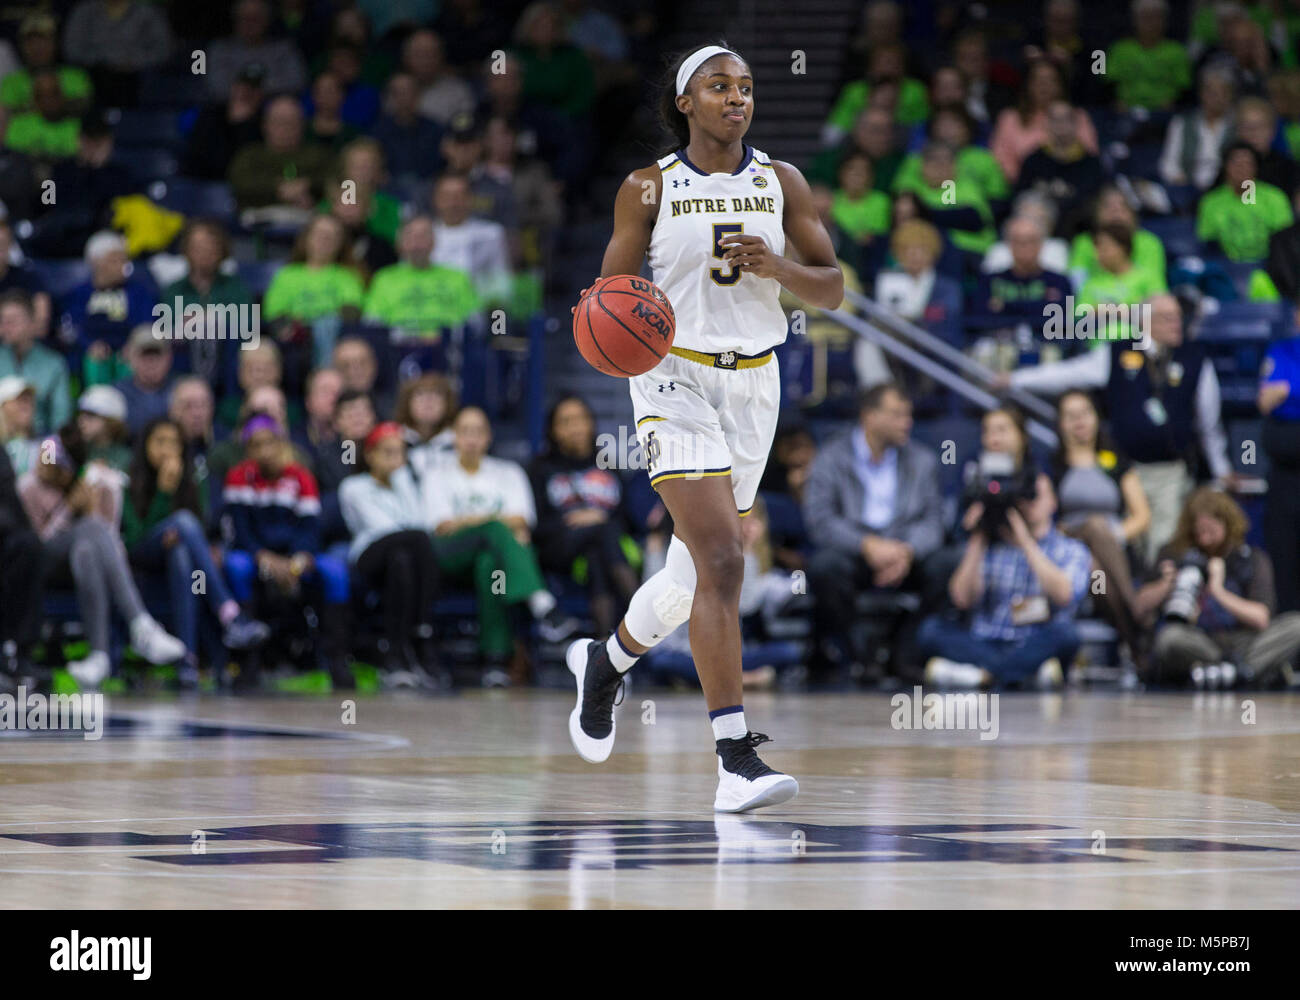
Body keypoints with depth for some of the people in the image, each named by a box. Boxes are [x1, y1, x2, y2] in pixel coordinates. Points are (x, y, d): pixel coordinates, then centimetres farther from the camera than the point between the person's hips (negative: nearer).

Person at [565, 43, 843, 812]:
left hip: (753, 382, 5)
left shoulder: (782, 184, 5)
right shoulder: (649, 188, -2)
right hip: (677, 380, -5)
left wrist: (775, 267, -15)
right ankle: (736, 760, -23)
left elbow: (833, 290, 5)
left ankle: (607, 660, 47)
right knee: (722, 562, -20)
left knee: (699, 570, 16)